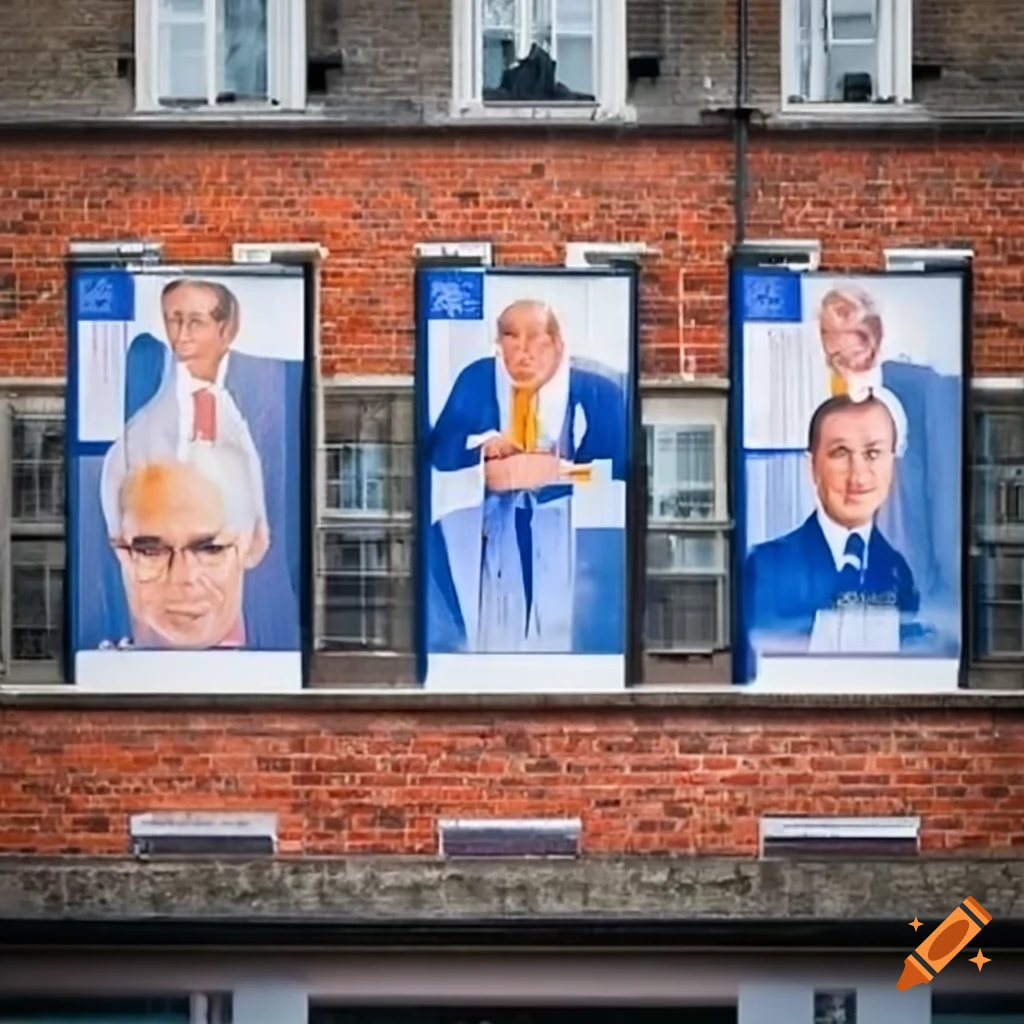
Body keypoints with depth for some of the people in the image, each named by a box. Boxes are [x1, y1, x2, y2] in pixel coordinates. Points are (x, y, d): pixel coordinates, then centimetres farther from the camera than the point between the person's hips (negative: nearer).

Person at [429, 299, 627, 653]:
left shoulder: (596, 391, -4)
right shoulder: (476, 380, 5)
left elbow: (618, 466, -11)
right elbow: (439, 450, 2)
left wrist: (555, 470, -24)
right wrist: (482, 445, -18)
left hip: (569, 513, -2)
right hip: (498, 516, 2)